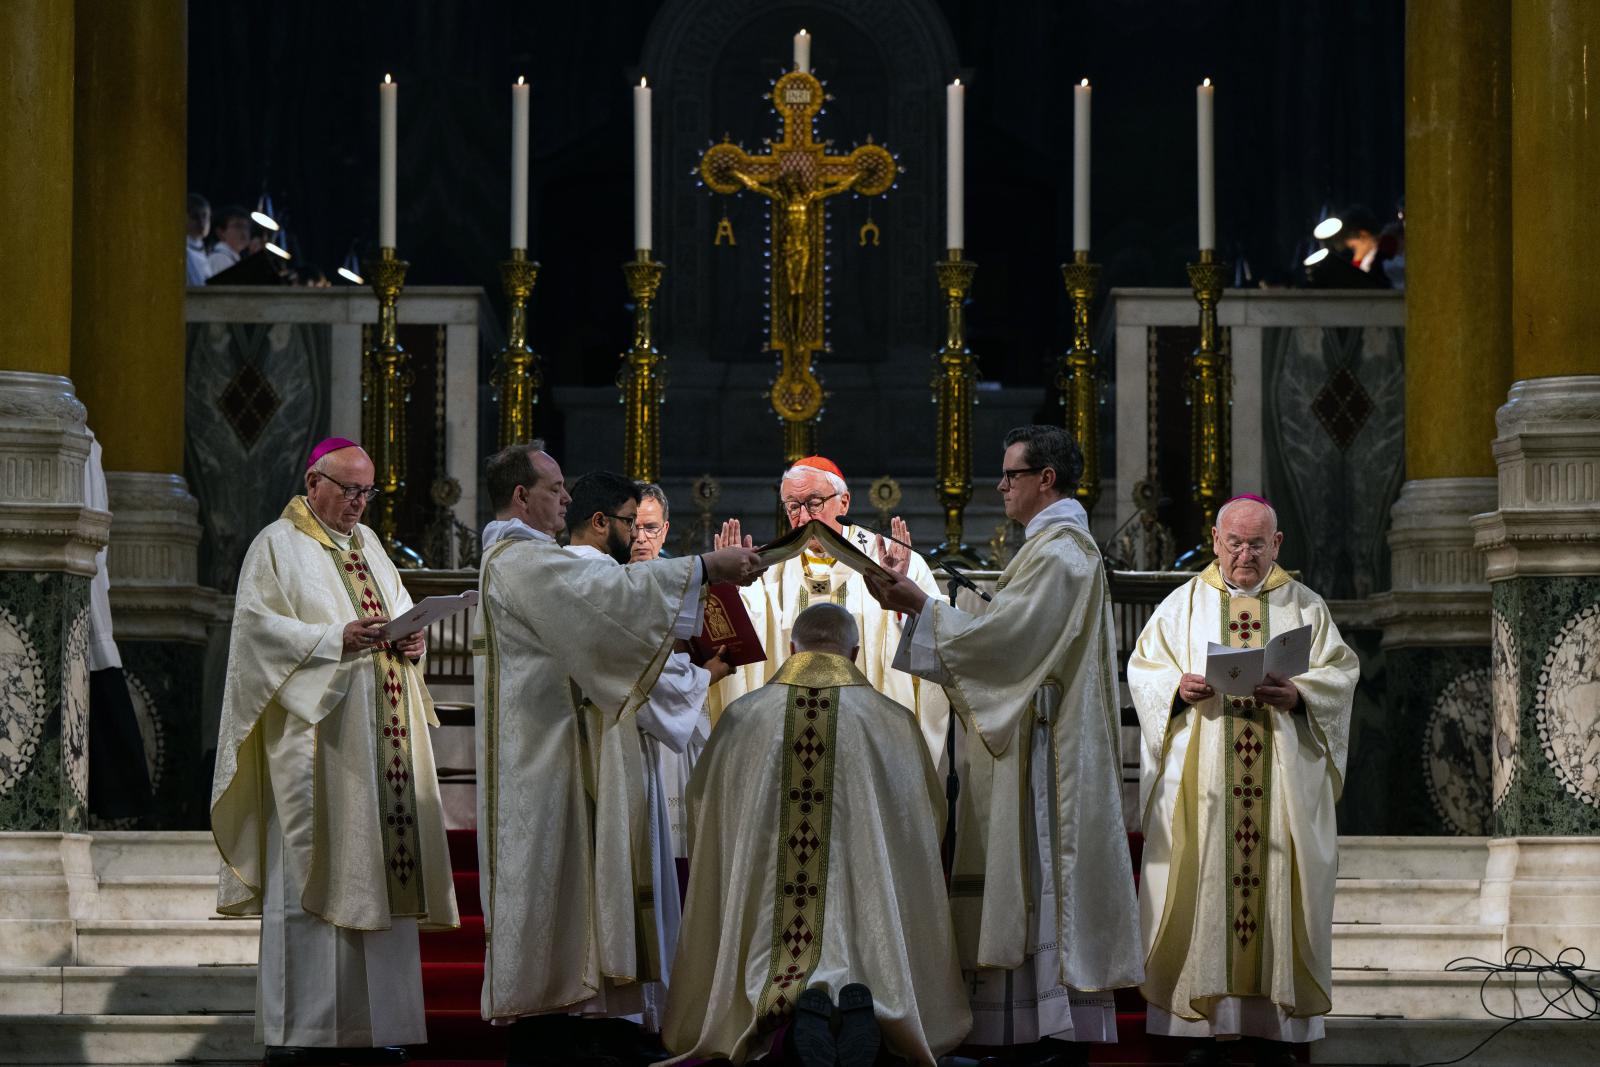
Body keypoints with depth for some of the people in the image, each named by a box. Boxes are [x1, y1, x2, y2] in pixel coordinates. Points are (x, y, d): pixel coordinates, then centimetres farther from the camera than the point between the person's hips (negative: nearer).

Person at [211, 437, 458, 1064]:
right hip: (314, 729, -7)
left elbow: (401, 609, 24)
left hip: (381, 730, 7)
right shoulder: (278, 546, -1)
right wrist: (336, 640, -20)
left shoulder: (367, 543, 19)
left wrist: (412, 639, 1)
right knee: (310, 871, -8)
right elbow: (257, 625, -10)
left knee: (380, 866, 2)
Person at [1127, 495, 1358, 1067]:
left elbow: (1341, 671, 5)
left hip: (1283, 779, 0)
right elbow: (1143, 668, 7)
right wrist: (1180, 687, -14)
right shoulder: (1185, 603, 11)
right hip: (1201, 778, 0)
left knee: (1277, 890, -3)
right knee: (1203, 887, -5)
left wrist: (1299, 693, -14)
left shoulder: (1304, 606, 11)